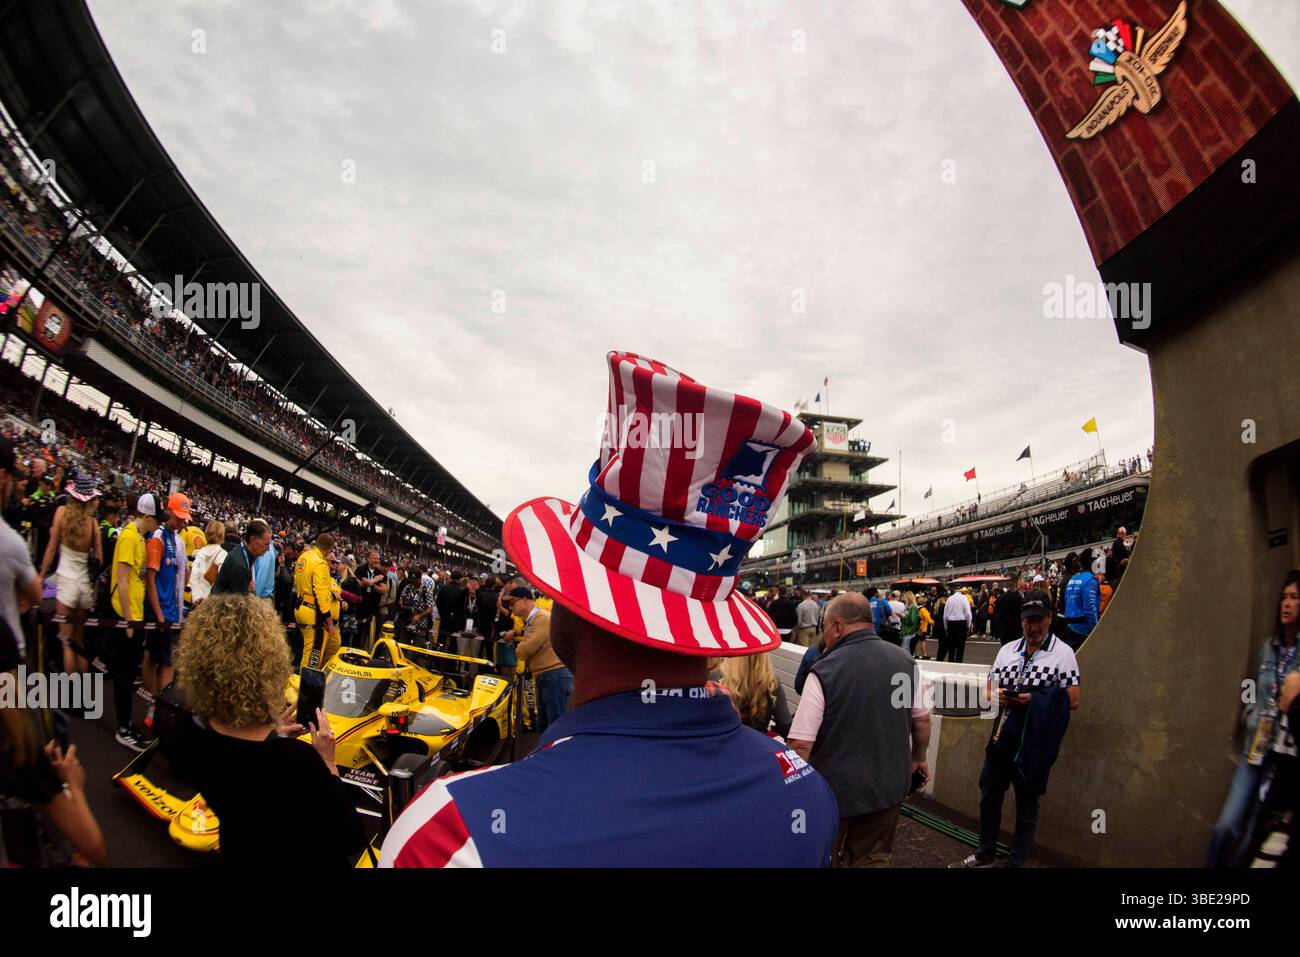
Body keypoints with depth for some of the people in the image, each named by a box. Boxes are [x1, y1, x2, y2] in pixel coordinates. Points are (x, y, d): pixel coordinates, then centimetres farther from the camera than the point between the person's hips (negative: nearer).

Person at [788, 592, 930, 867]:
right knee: (874, 858, 21)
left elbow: (801, 743, -21)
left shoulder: (824, 672, -21)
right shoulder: (905, 660, -6)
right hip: (889, 785, 4)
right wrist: (918, 758, 24)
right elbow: (922, 720, 6)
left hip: (836, 788, -4)